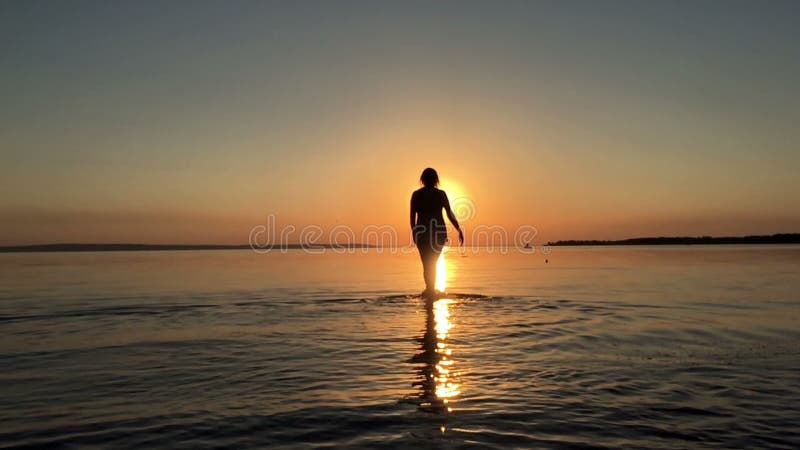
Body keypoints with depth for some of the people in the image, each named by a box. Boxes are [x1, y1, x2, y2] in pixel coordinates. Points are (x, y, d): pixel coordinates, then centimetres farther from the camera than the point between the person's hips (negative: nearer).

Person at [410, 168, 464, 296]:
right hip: (439, 231, 1)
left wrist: (414, 232, 12)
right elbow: (450, 214, -5)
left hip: (422, 231, -1)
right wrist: (459, 230, 0)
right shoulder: (441, 194, 0)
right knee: (433, 262, 18)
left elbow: (412, 216, 1)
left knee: (426, 263, 6)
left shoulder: (416, 194, 1)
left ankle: (430, 288, -8)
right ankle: (431, 288, 20)